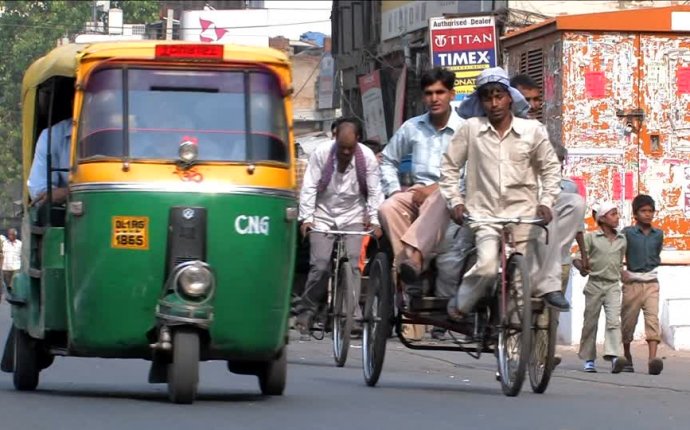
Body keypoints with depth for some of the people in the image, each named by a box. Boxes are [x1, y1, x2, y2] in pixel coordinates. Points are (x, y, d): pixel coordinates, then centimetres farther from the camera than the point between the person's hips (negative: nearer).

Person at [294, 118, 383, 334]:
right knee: (320, 265, -11)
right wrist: (306, 217, -15)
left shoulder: (367, 157, -8)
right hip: (323, 216, -1)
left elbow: (374, 191, -4)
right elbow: (309, 187, -9)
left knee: (352, 264, -12)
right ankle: (306, 312, 0)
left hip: (352, 217, 1)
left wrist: (374, 220, -13)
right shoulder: (321, 154, -10)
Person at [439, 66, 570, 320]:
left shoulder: (532, 130, 2)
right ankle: (460, 305, 1)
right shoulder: (471, 129, 1)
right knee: (487, 265, -20)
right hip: (484, 211, -1)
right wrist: (455, 201, 0)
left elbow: (550, 168, 9)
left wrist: (546, 201, -3)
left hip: (523, 212, 1)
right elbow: (449, 166, 9)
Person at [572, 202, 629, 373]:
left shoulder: (622, 239, 10)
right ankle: (589, 359, 15)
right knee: (590, 322, 5)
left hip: (613, 285, 2)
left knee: (614, 320, -15)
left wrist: (622, 273, 9)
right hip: (595, 284, -2)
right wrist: (581, 267, -23)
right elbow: (577, 258, -4)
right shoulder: (591, 237, -1)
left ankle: (614, 356, -27)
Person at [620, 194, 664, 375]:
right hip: (632, 283, -2)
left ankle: (653, 359, -27)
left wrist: (653, 264, 8)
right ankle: (627, 358, 25)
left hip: (651, 283, 2)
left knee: (653, 318, -14)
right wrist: (620, 271, -8)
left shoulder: (658, 234, 8)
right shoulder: (627, 233, -4)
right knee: (628, 321, 6)